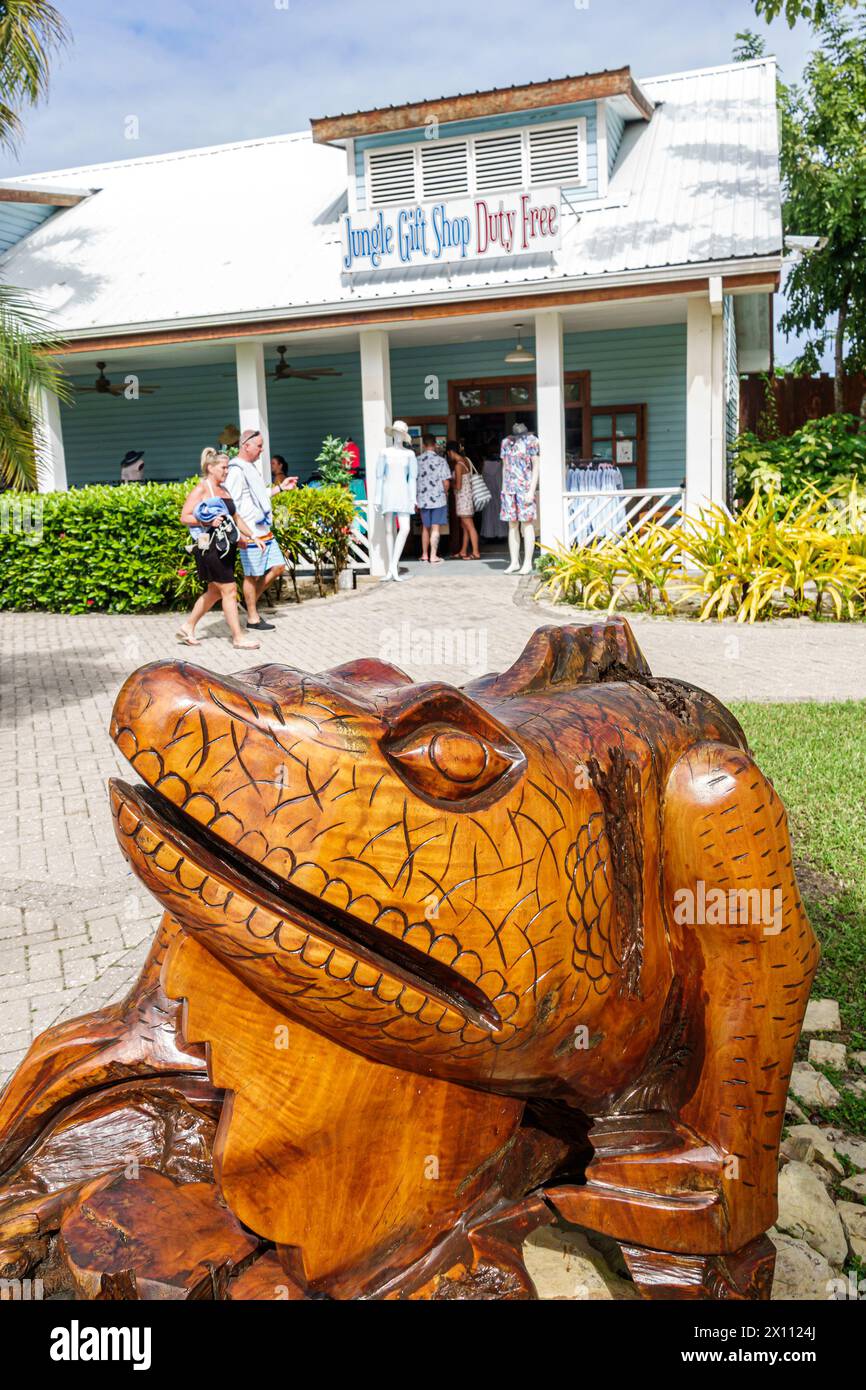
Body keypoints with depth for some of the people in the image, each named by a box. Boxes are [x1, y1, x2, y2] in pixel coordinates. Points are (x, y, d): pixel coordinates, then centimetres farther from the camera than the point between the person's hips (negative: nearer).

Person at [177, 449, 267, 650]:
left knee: (215, 591, 13)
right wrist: (208, 522, -23)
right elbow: (184, 517, -12)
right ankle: (238, 637, 0)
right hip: (211, 547, -9)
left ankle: (187, 627, 26)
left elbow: (235, 517, 25)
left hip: (226, 547, 9)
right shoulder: (201, 489, -8)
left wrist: (253, 537, 20)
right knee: (229, 590, -7)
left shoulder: (223, 489, 17)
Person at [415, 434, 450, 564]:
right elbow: (446, 482, -11)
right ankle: (433, 556, 0)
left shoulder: (418, 460, -1)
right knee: (435, 528, 1)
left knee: (425, 527, 16)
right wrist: (445, 493, 10)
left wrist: (416, 499, 12)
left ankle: (425, 554, 23)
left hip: (423, 499, 3)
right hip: (438, 499, -3)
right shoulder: (440, 460, -9)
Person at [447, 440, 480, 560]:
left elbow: (458, 486, -18)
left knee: (469, 526, -7)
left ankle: (476, 553, -6)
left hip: (463, 497, -9)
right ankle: (463, 551, 23)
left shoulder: (458, 465, -18)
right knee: (464, 526, 15)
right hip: (466, 496, 9)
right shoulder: (465, 460, 8)